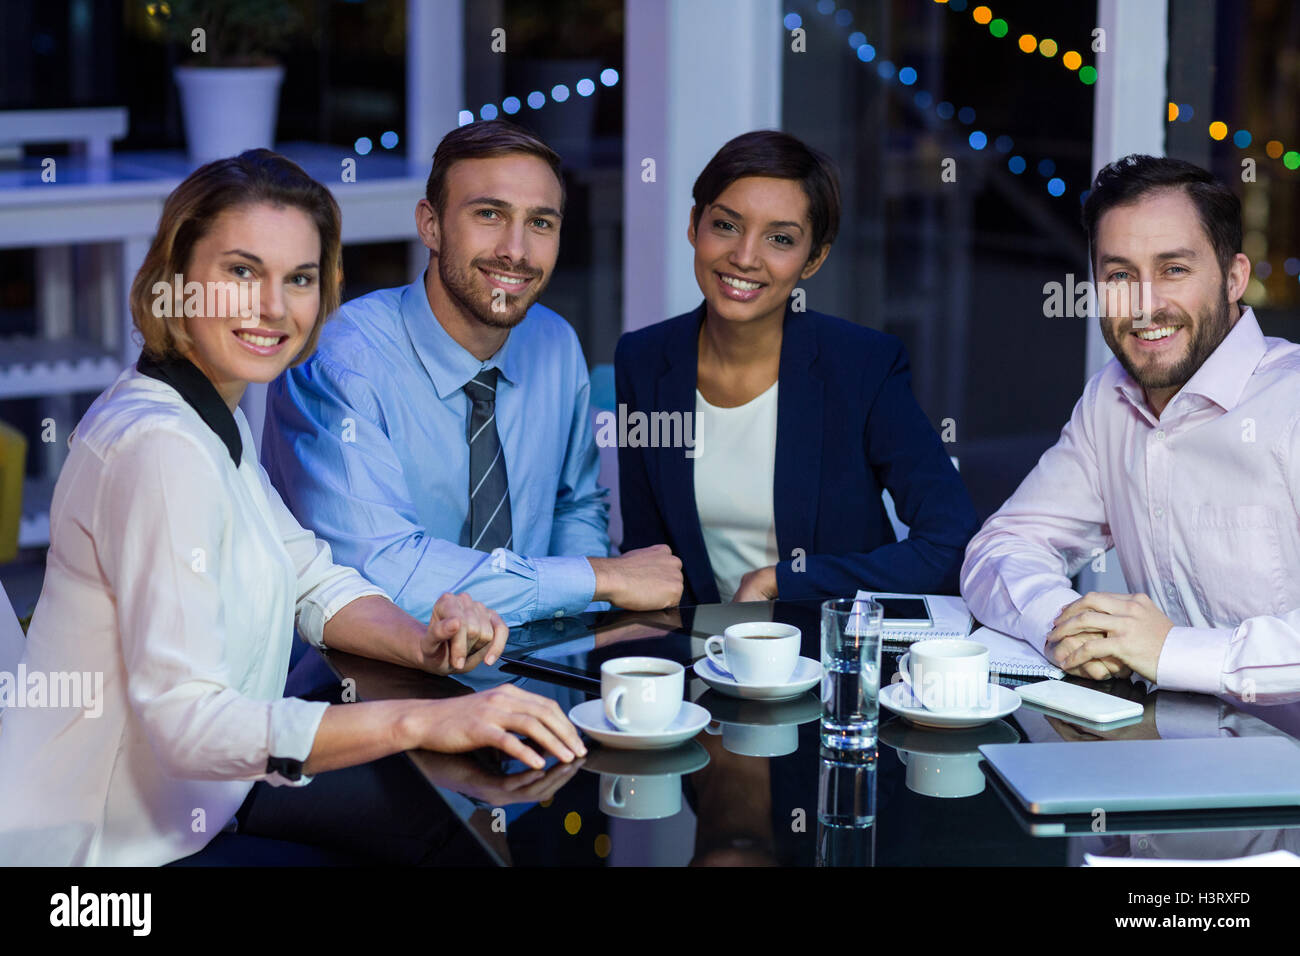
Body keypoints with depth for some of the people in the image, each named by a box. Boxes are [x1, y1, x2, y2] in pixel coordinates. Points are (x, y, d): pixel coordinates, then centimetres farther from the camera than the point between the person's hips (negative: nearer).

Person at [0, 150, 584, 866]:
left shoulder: (214, 418, 8)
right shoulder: (160, 448, -24)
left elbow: (312, 580, 13)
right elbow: (186, 720, -30)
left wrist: (424, 646, -8)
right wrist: (420, 720, -34)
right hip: (111, 848, -9)